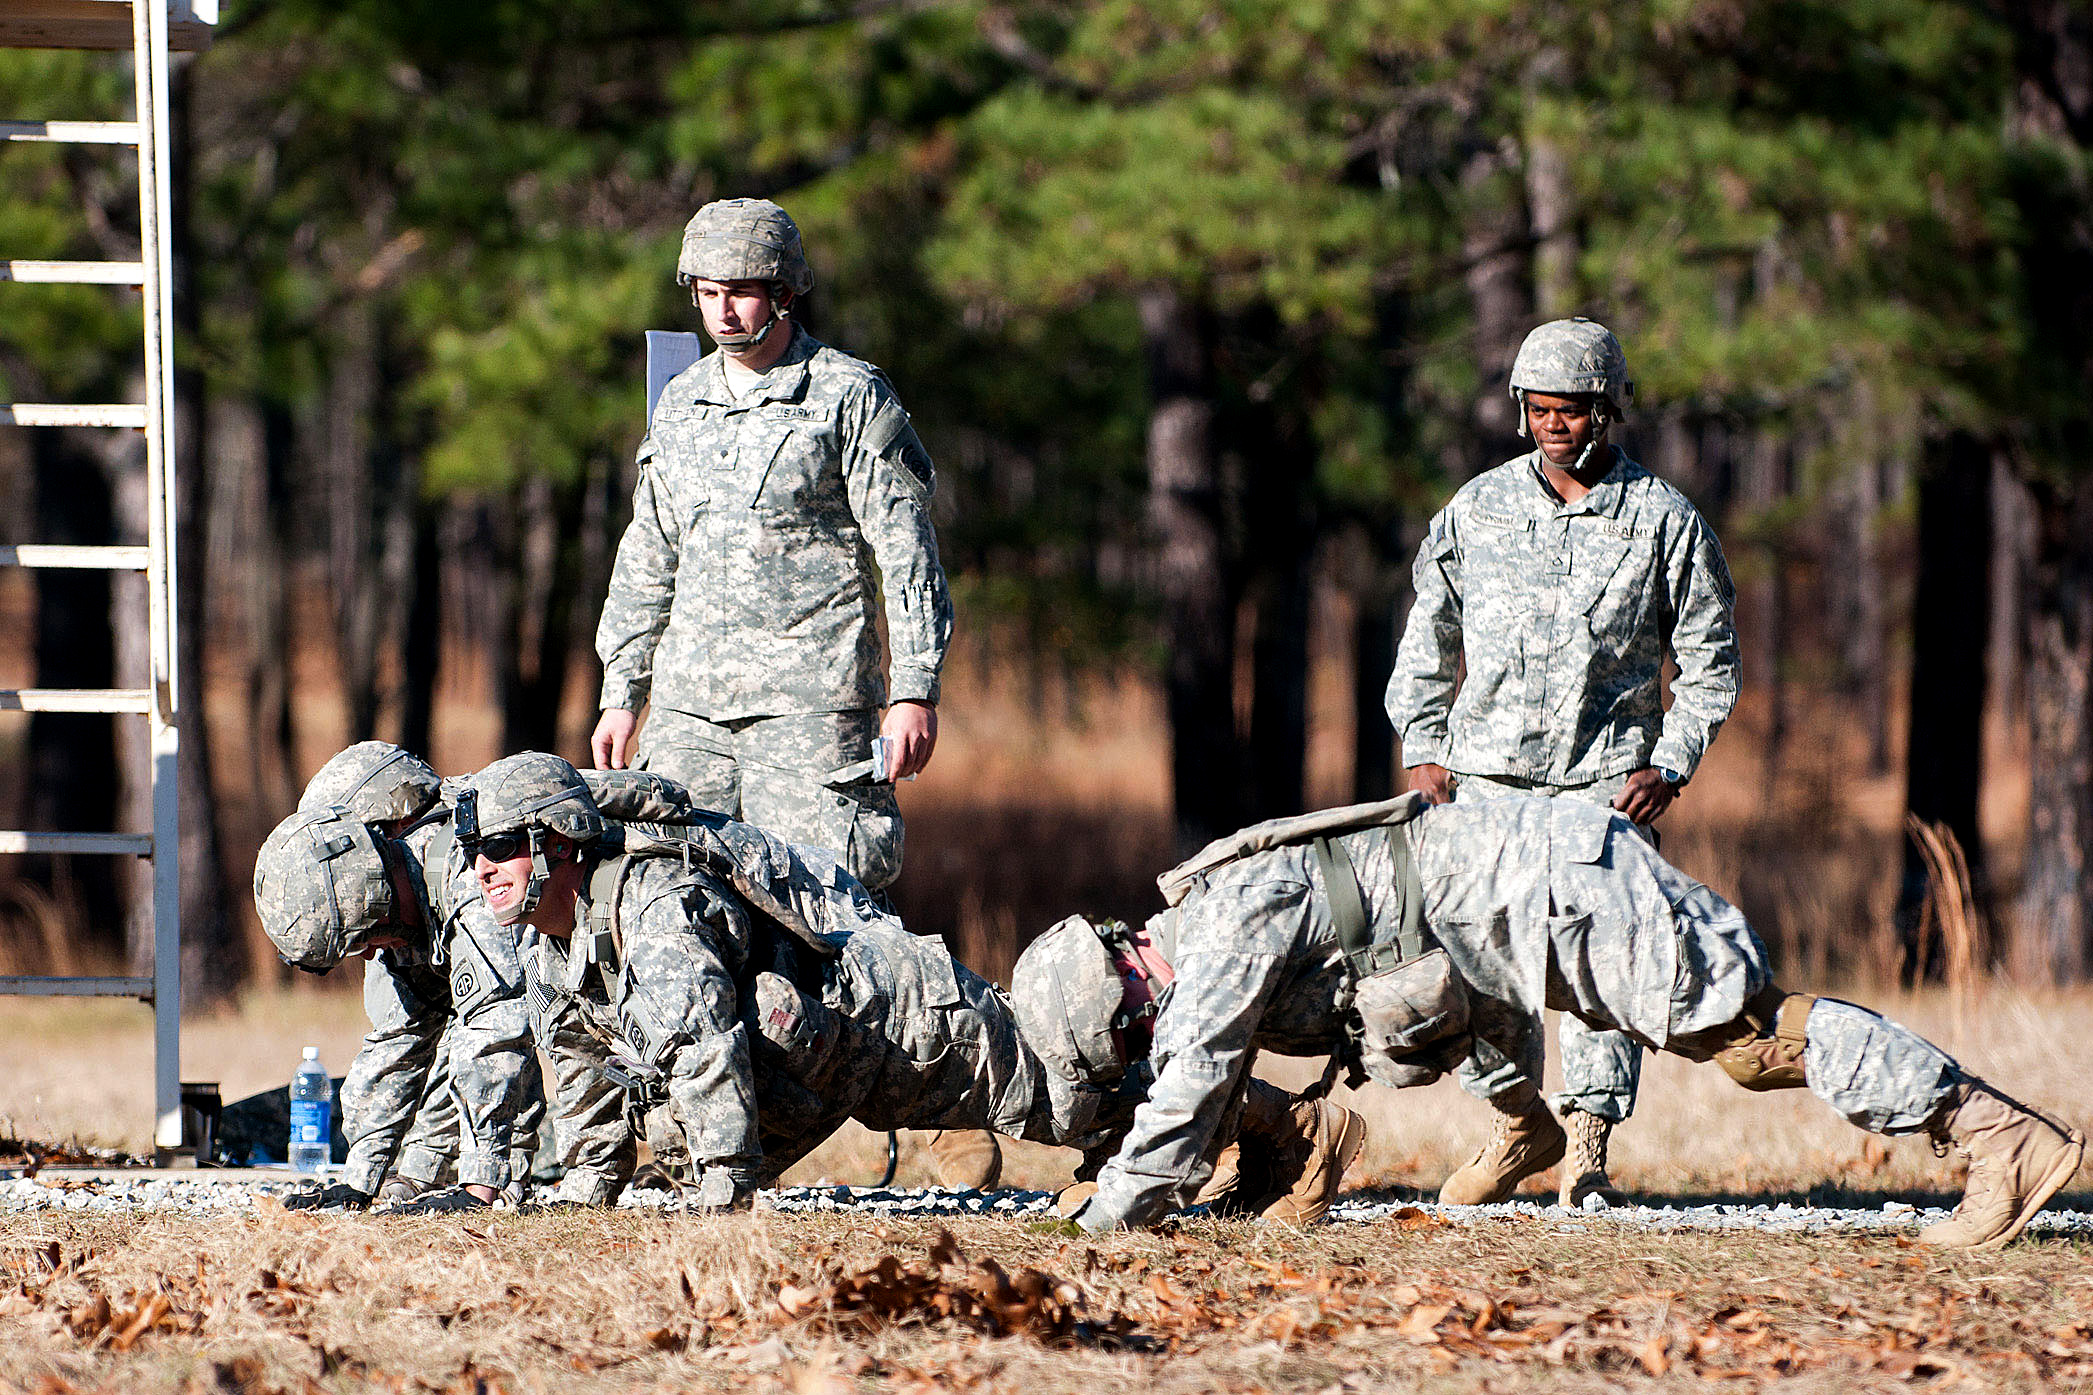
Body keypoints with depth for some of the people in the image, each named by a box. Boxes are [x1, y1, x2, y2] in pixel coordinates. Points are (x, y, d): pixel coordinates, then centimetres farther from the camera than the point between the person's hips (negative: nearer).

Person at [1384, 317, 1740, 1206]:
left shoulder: (1664, 521, 2)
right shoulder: (1478, 508, 7)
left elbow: (1709, 664, 7)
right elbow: (1429, 636, 16)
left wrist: (1669, 767, -5)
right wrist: (1423, 749, 5)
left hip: (1606, 781, -2)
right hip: (1485, 773, 2)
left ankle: (1587, 1147, -2)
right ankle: (1520, 1120, 13)